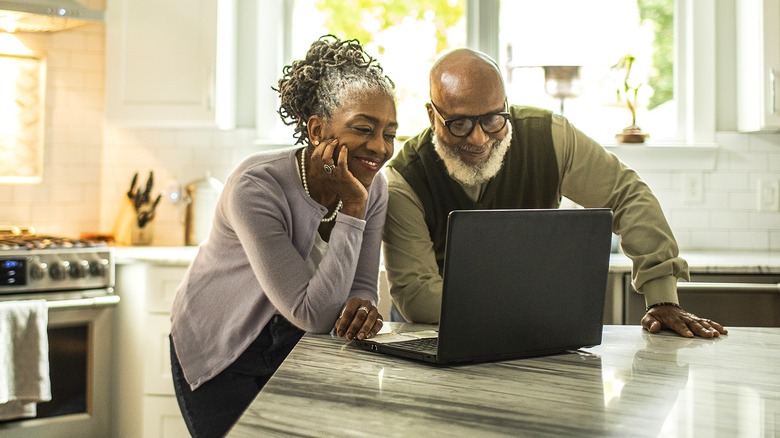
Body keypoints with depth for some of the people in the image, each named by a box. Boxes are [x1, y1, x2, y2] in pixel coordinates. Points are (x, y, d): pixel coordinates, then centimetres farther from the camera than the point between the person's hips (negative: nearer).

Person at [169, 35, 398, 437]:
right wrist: (351, 209, -34)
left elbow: (361, 286, -5)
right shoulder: (256, 187, -30)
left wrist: (362, 306, -29)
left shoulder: (373, 188, -11)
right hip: (221, 353, -5)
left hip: (295, 348, 5)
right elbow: (312, 314, -32)